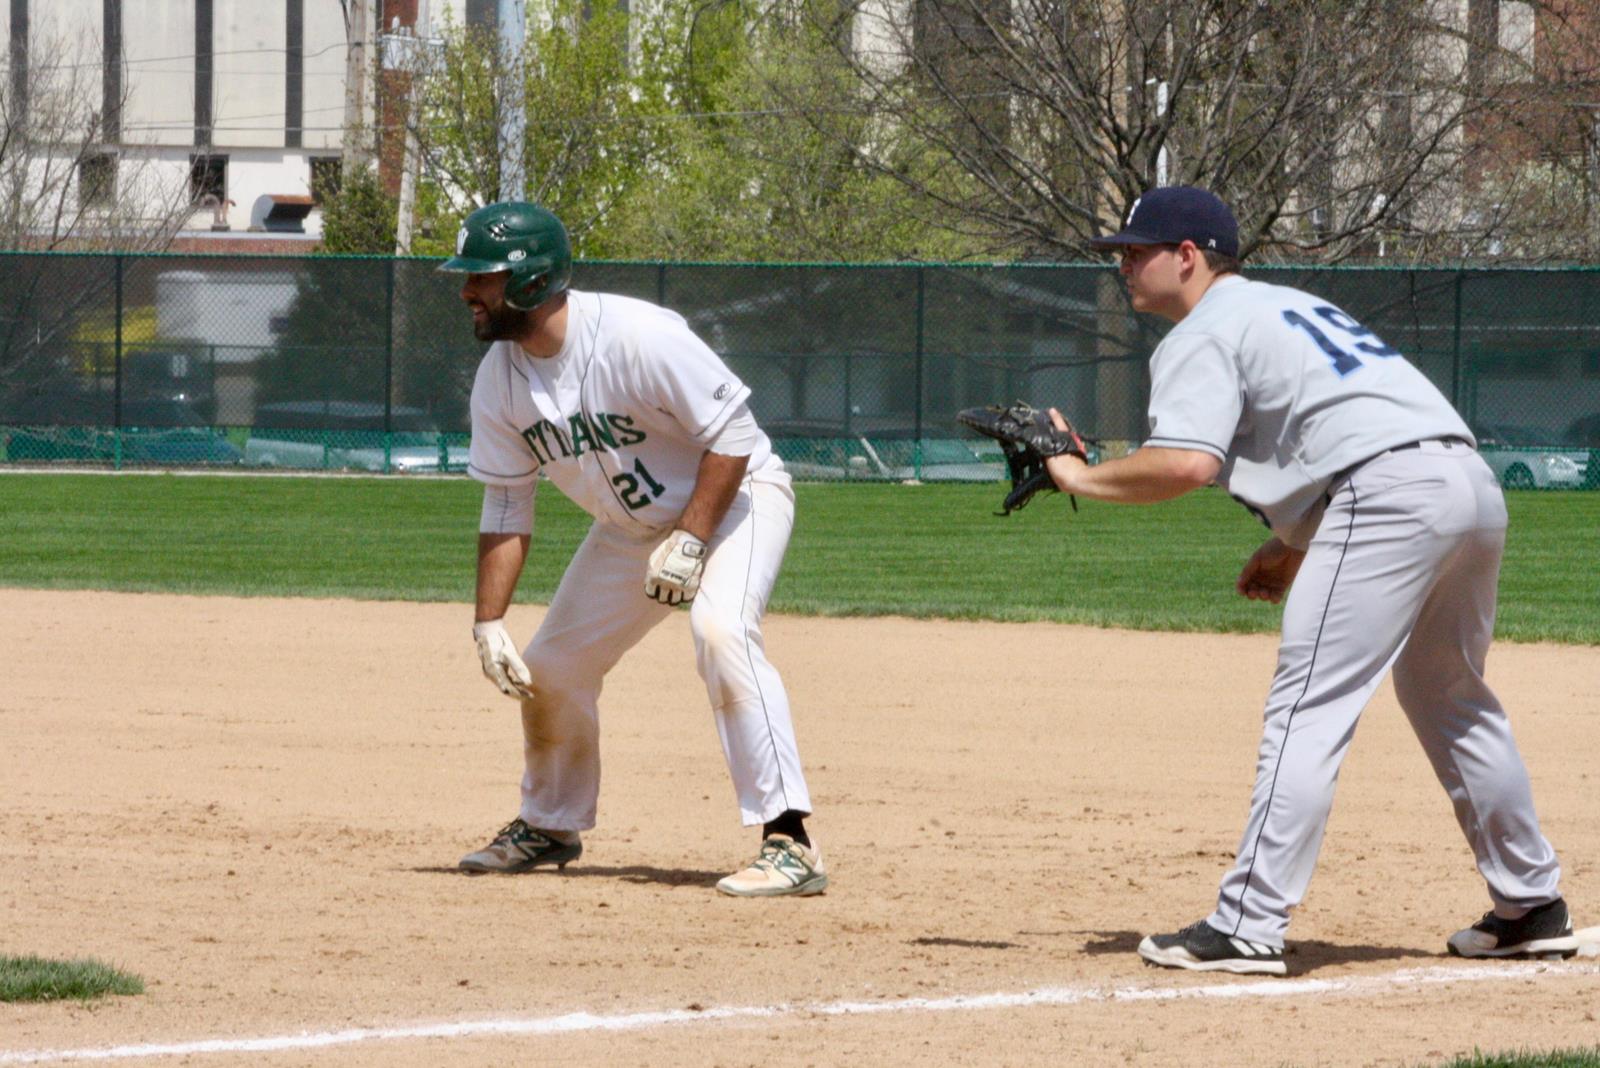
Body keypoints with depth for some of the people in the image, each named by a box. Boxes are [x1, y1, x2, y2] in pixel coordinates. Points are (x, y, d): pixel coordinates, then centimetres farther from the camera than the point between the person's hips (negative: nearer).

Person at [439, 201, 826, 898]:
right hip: (632, 525, 7)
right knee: (550, 664, 7)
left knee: (721, 630, -32)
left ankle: (789, 841, -32)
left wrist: (690, 540, -29)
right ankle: (550, 827, 34)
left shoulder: (636, 337, -30)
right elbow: (505, 508, -2)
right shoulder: (499, 378, -9)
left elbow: (732, 435, -25)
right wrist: (488, 623, -9)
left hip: (731, 496, -7)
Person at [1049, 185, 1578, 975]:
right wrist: (1293, 546, 26)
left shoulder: (1202, 336, 2)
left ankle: (1248, 927, -15)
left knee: (1308, 709, -9)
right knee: (1449, 700, 23)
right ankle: (1531, 908, 29)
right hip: (1475, 486, 9)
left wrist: (1080, 478, -1)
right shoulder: (1294, 307, 30)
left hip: (1390, 496, -9)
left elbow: (1185, 464, -14)